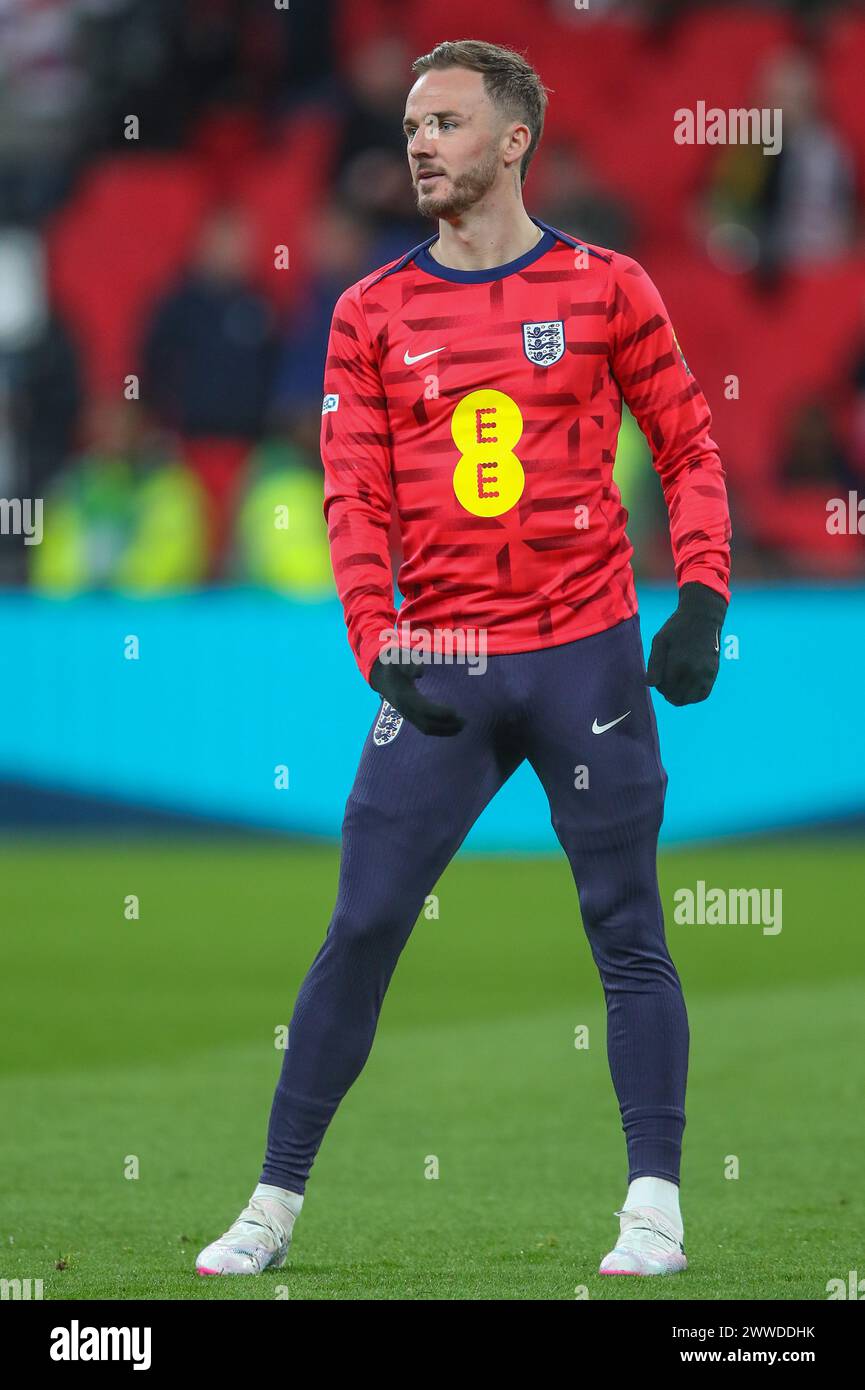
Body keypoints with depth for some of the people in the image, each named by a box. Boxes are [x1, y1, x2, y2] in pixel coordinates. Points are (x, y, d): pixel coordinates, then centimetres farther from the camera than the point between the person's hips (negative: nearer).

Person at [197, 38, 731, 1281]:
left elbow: (688, 448, 6)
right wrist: (378, 647, -11)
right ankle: (275, 1206, 7)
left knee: (626, 932, 1)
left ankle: (655, 1209, 6)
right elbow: (353, 495, 2)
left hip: (587, 656, -1)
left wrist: (701, 603, -6)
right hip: (439, 667, 1)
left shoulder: (606, 288, 2)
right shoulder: (373, 313, 6)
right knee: (361, 932, 0)